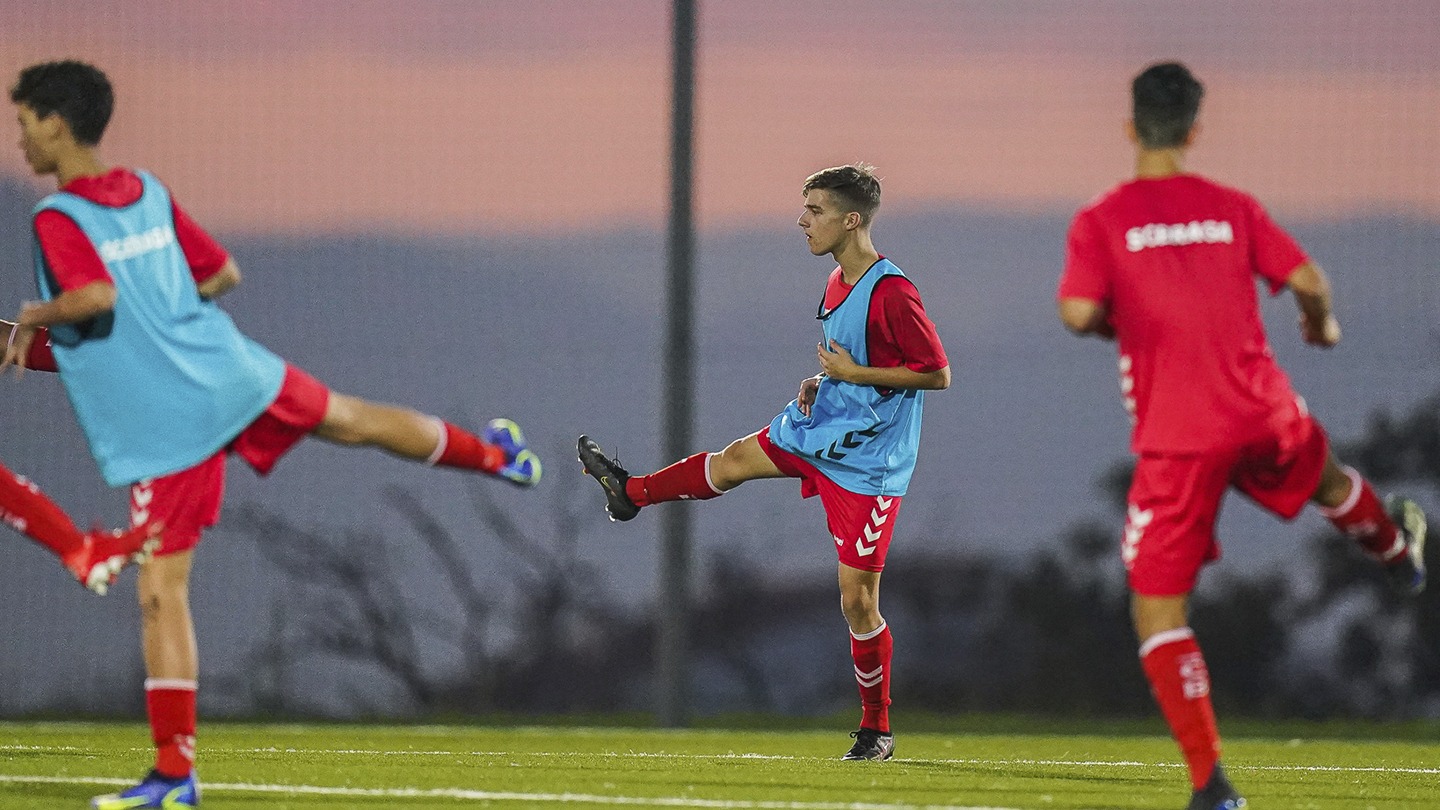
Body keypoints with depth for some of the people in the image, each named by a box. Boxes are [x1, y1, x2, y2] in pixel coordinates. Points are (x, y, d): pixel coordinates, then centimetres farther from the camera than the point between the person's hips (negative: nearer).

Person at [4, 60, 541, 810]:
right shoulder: (149, 193, 10)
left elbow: (94, 296, -28)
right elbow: (222, 273, 18)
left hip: (163, 431, -6)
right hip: (231, 375, 6)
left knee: (161, 593, -3)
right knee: (351, 418, 30)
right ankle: (491, 453, 51)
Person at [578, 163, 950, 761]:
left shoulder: (891, 292, -22)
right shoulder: (839, 283, 6)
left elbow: (938, 373, -21)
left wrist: (856, 374, -21)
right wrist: (820, 381, 4)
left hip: (868, 465, -8)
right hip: (821, 427, 8)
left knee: (857, 599, -5)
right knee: (733, 461, 21)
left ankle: (876, 729, 7)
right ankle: (631, 493, 47)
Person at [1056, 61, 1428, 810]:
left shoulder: (1101, 221, -5)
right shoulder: (1232, 207, 4)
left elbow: (1079, 313, -16)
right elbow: (1308, 280, 1)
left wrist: (1117, 320, 8)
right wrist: (1321, 323, 24)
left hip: (1176, 441, -3)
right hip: (1264, 418, 3)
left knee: (1156, 612, 1)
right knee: (1325, 475, 39)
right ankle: (1396, 548, 71)